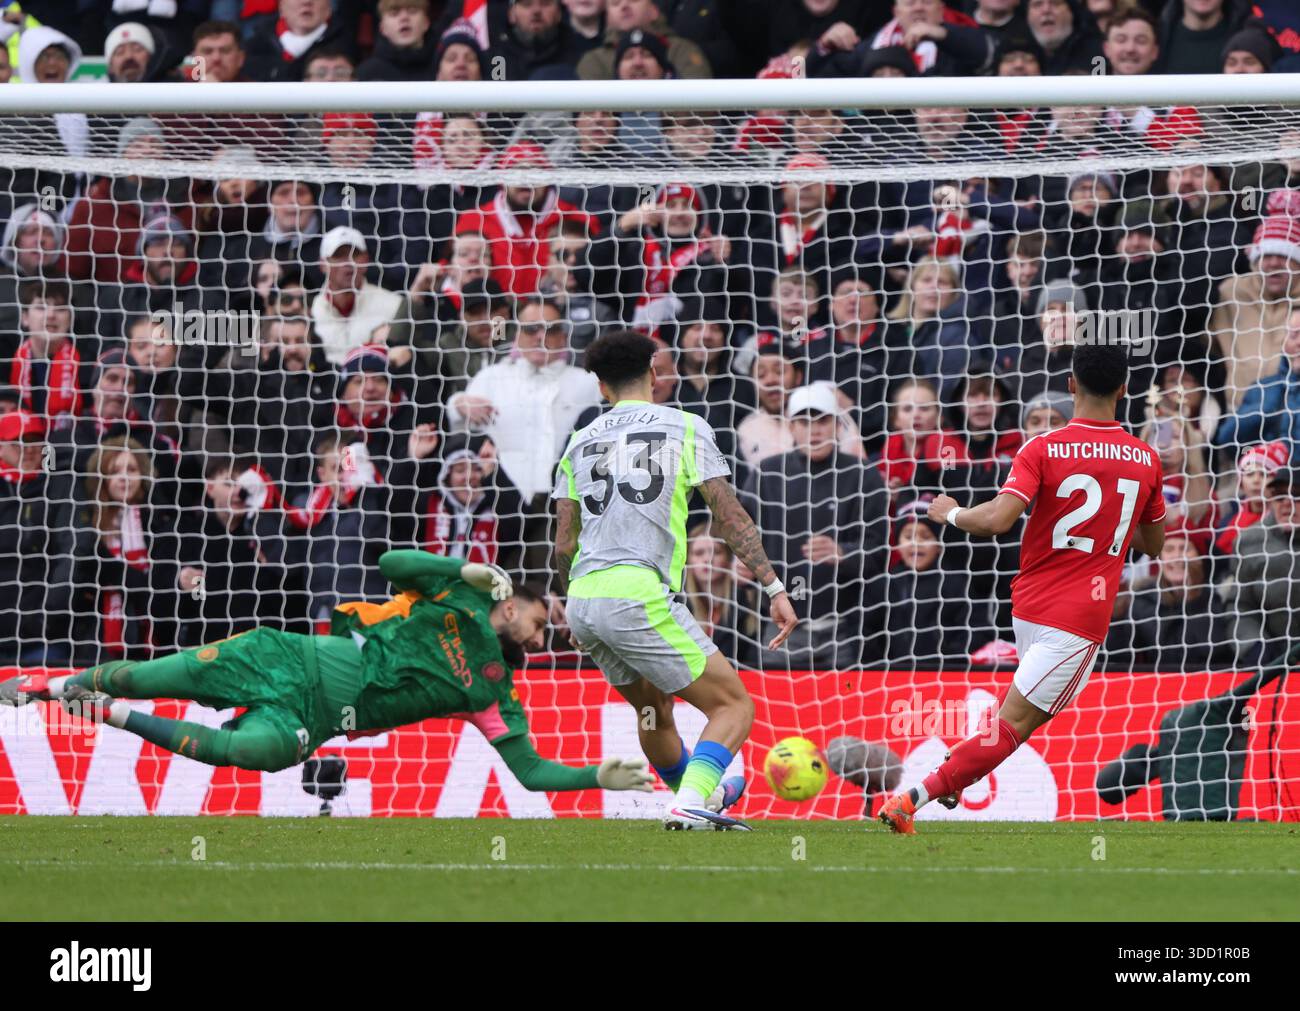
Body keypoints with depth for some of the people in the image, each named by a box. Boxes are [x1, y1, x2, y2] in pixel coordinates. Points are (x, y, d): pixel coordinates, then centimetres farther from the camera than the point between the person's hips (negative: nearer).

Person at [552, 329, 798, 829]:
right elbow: (730, 516, -1)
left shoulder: (580, 442, 17)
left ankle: (703, 794, 47)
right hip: (639, 595, -6)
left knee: (652, 707, 29)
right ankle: (691, 803, -22)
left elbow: (563, 547, 17)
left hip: (584, 601, 6)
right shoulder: (685, 427, 6)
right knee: (734, 706, -1)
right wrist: (775, 588, 0)